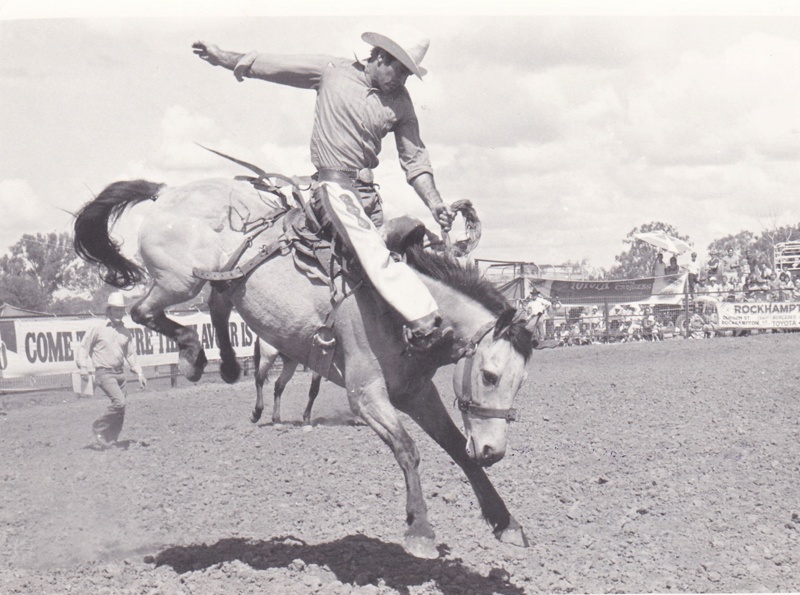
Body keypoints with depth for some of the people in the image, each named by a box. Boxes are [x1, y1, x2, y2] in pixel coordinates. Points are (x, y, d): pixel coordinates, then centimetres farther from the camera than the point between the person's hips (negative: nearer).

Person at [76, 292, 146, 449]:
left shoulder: (126, 332, 12)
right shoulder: (97, 329, -2)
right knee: (119, 402, -23)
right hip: (104, 373, -6)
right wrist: (83, 367, -9)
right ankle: (98, 427, -5)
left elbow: (131, 354, 19)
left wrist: (139, 373, 11)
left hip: (120, 373, 6)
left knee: (121, 413, 2)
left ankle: (108, 442, 11)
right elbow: (83, 347, 2)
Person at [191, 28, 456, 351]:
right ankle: (425, 322, -30)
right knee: (376, 255, -20)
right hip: (335, 184, -6)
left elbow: (414, 157, 9)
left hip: (368, 190, 6)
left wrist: (435, 203, -3)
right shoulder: (333, 71, 1)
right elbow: (273, 64, 9)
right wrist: (223, 57, 12)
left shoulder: (400, 100, 9)